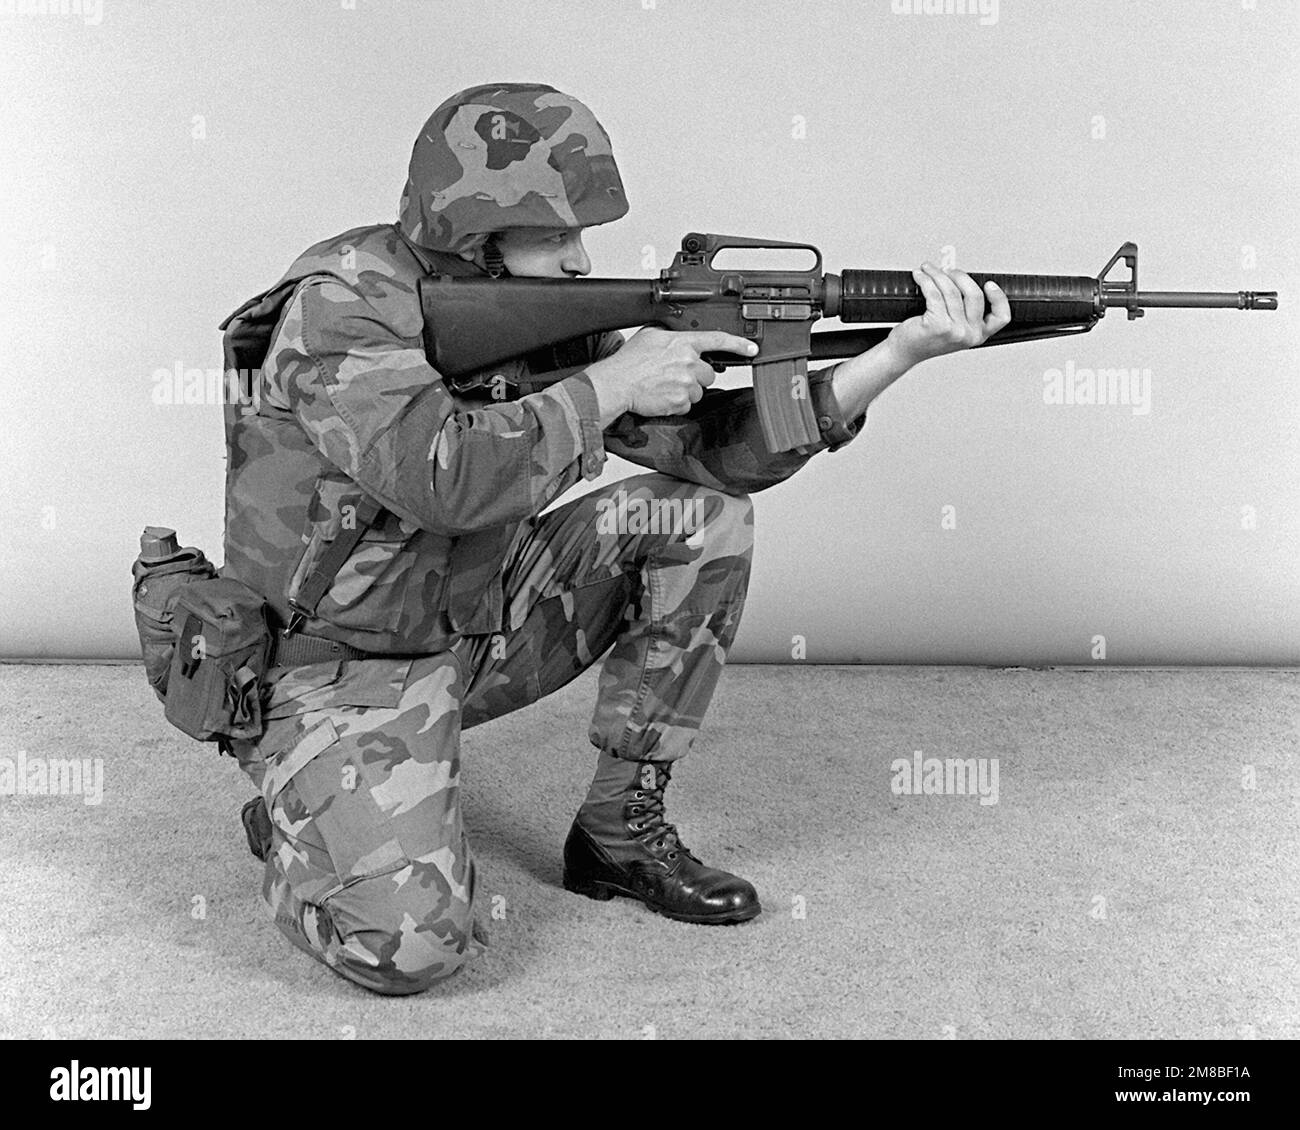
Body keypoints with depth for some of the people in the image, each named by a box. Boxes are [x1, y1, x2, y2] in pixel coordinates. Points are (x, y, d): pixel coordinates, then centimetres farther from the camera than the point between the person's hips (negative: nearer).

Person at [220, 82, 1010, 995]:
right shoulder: (341, 306, -21)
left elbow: (714, 449, -6)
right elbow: (447, 478, -39)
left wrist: (905, 351, -14)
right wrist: (611, 383, -27)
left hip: (479, 624, 7)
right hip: (344, 671, -7)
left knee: (704, 513, -7)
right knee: (411, 942, -29)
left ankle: (623, 824, 3)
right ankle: (295, 823, 8)